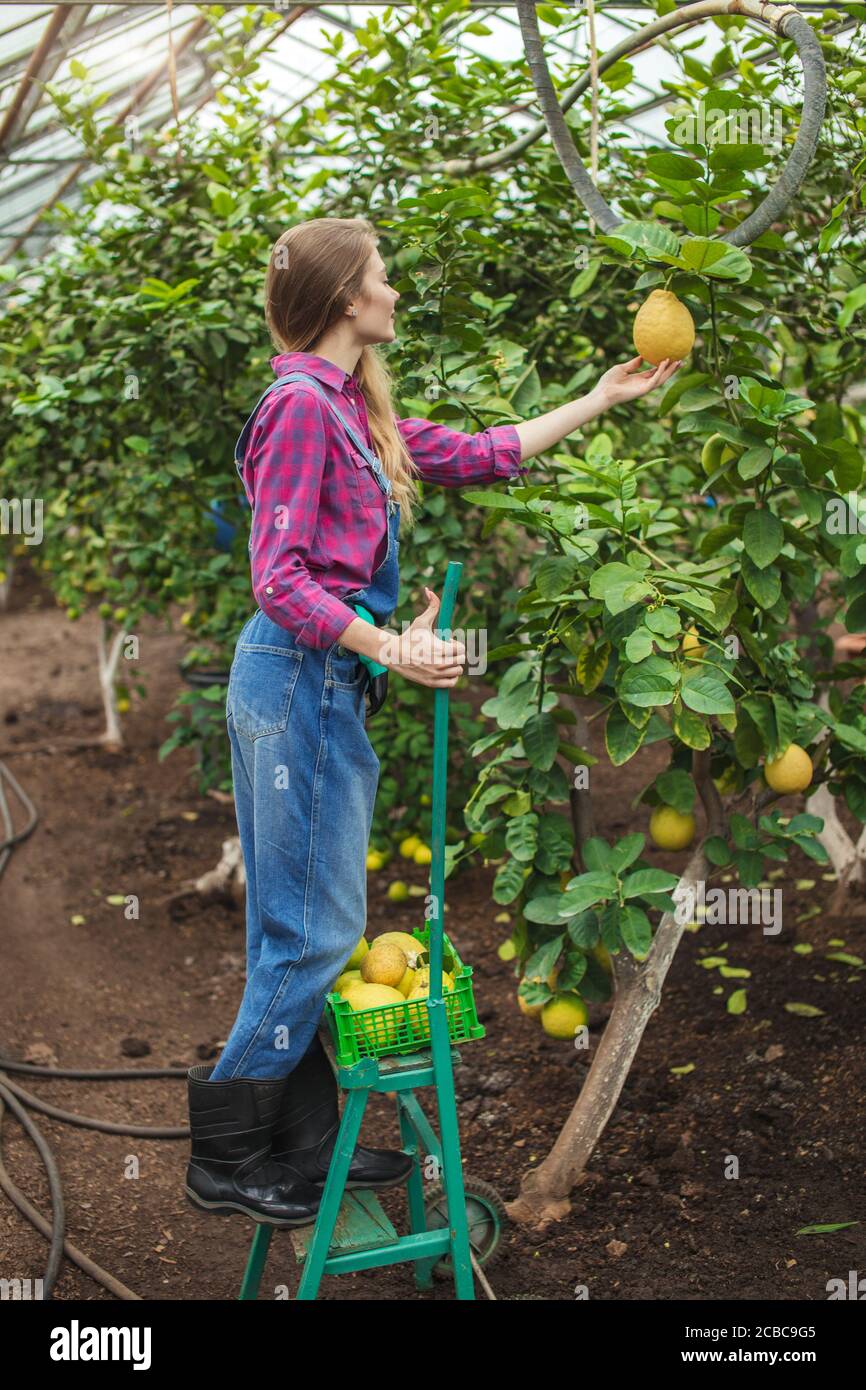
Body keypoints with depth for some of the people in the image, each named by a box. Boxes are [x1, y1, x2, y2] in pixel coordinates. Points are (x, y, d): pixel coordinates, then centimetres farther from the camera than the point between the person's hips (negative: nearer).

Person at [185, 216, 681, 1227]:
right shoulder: (302, 403, -12)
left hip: (323, 686, 10)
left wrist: (603, 398, 27)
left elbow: (480, 454, 24)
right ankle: (226, 1158, 8)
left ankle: (304, 1147, 23)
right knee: (314, 930, -4)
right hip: (299, 681, -10)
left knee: (304, 932, 13)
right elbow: (280, 577, -17)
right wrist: (391, 647, -21)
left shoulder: (353, 411, 17)